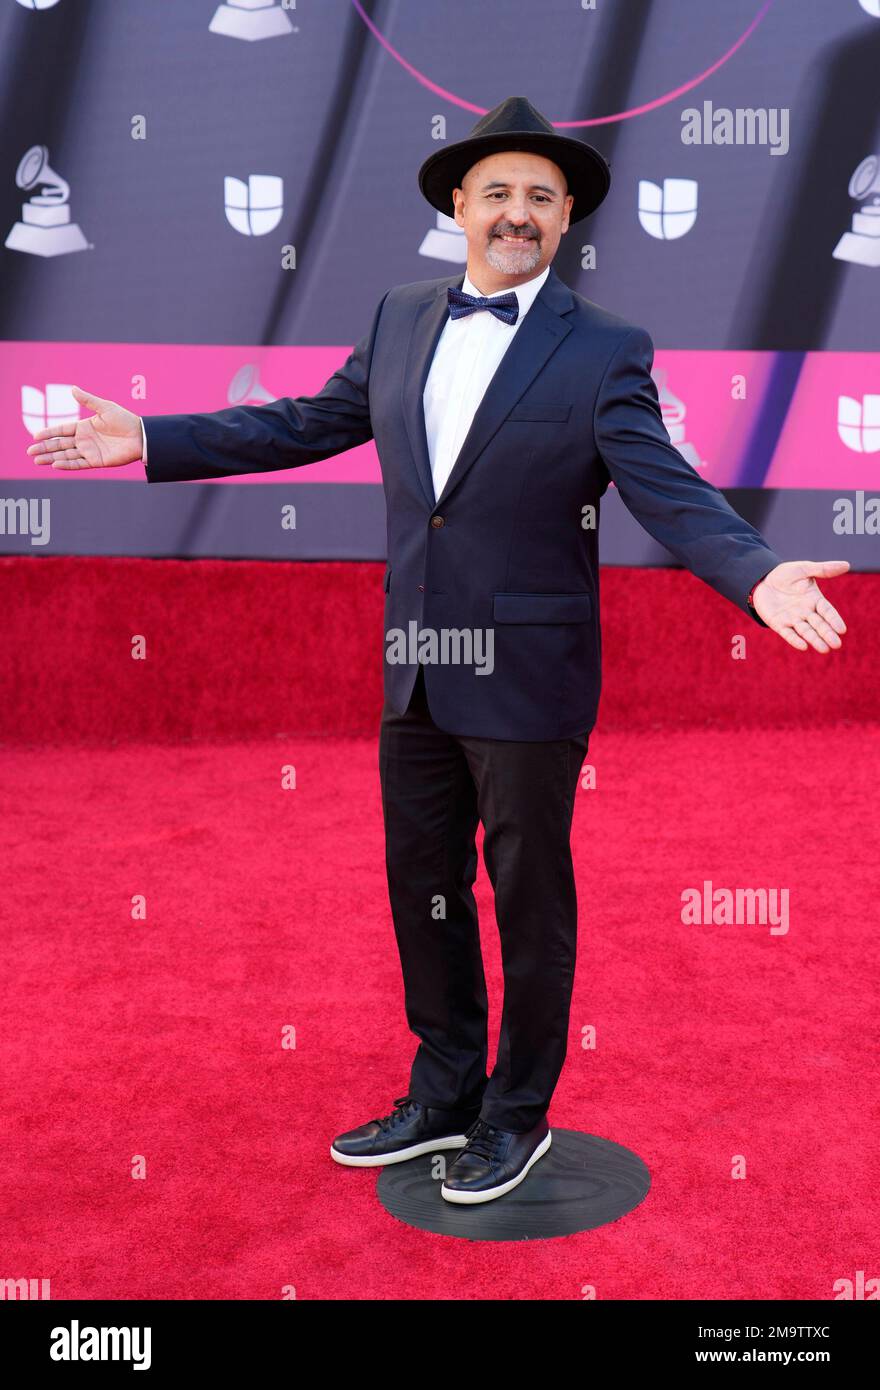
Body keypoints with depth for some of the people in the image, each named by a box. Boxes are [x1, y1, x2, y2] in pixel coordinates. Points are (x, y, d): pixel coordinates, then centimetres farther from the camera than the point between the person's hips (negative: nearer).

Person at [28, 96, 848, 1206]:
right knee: (423, 888, 16)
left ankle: (519, 1116, 29)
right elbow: (307, 424, 14)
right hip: (415, 677, 6)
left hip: (525, 682, -5)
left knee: (528, 898, 9)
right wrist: (150, 439, 13)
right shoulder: (400, 321, 7)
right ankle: (443, 1096, 36)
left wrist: (758, 577, -36)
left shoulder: (604, 351, -8)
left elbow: (670, 492, -16)